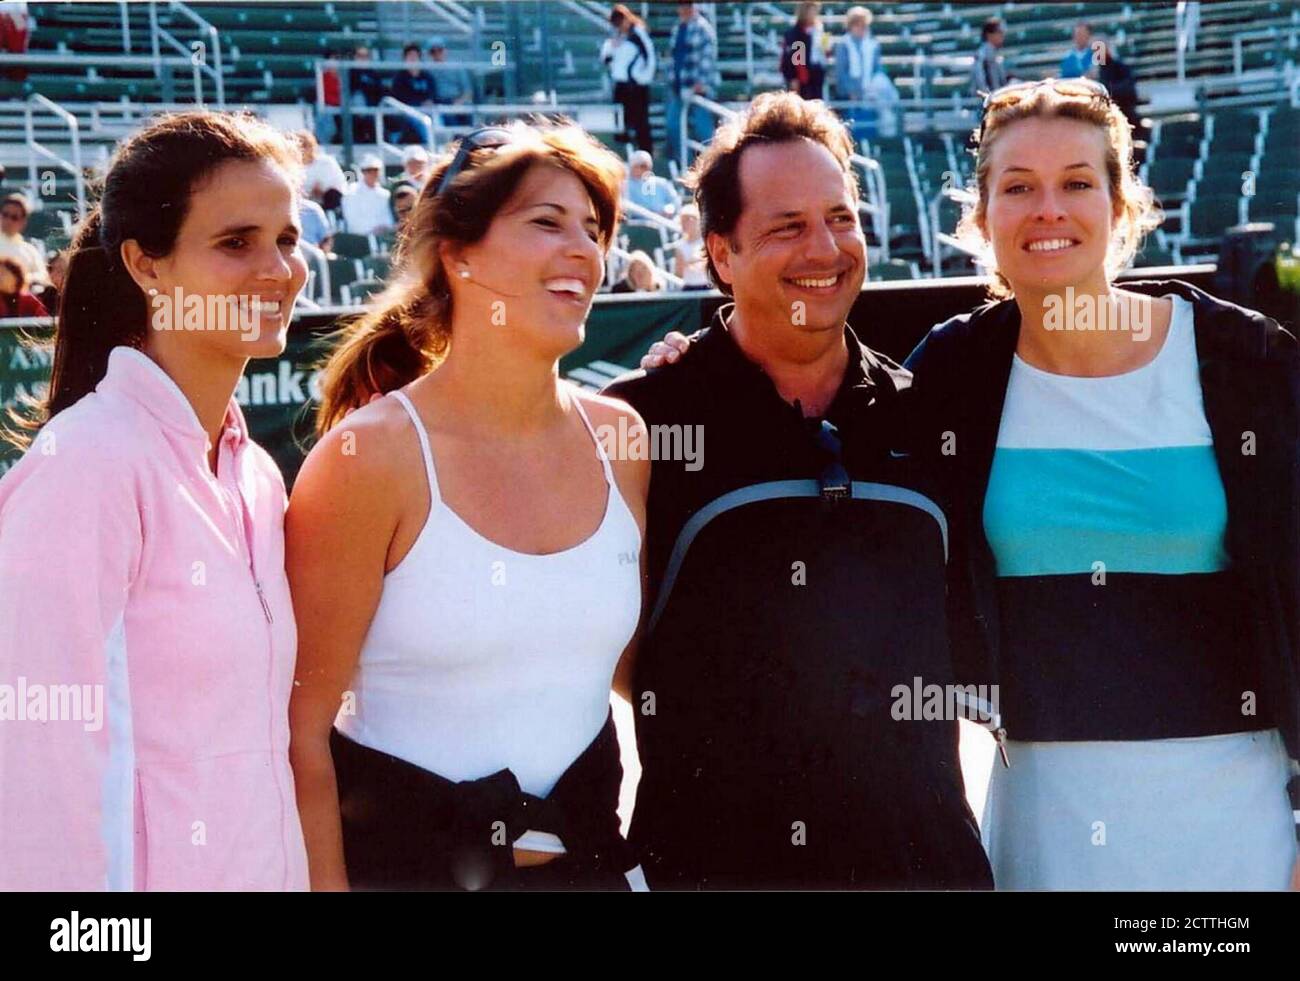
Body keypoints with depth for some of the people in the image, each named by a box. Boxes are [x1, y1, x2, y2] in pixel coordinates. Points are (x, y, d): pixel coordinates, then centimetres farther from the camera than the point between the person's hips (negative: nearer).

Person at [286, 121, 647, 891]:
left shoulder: (617, 438, -1)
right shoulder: (371, 454, -15)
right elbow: (301, 725, -13)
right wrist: (324, 883, -14)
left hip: (582, 855, 4)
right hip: (400, 860, -4)